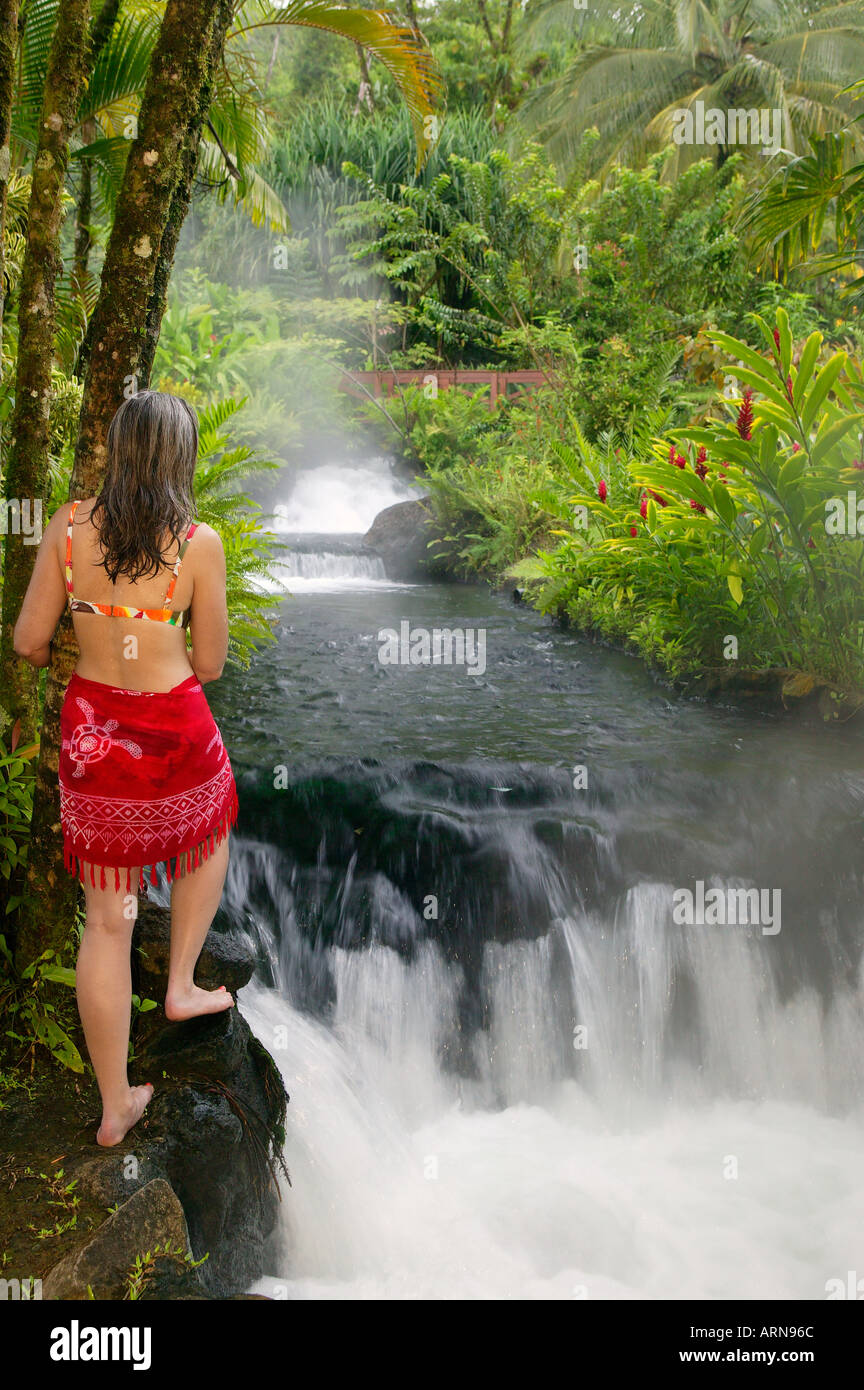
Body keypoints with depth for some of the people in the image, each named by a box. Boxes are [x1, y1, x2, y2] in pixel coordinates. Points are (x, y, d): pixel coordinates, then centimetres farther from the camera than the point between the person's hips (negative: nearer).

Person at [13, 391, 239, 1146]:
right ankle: (181, 986, 35)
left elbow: (29, 641, 0)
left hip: (91, 728, 3)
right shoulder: (199, 543, -13)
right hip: (175, 728, -3)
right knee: (211, 834, 34)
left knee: (108, 919, 13)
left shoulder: (66, 528, -6)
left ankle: (115, 1105, 26)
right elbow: (210, 665, -5)